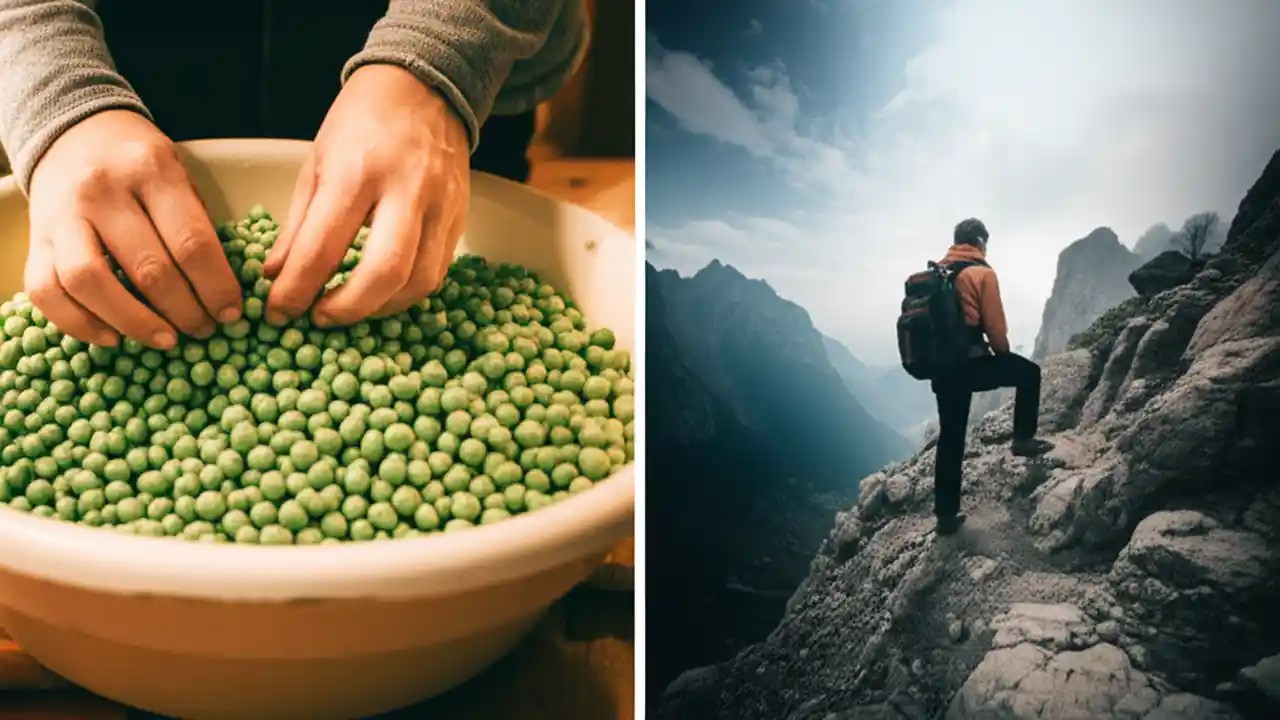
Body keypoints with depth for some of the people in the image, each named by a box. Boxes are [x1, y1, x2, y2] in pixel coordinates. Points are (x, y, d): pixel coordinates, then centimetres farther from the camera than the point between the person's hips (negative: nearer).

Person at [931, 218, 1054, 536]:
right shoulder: (982, 272, -6)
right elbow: (994, 323, -7)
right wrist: (1003, 352, 11)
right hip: (970, 363, -6)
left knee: (950, 437, 11)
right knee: (1029, 372, 18)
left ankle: (946, 514, 12)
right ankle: (1023, 439, 18)